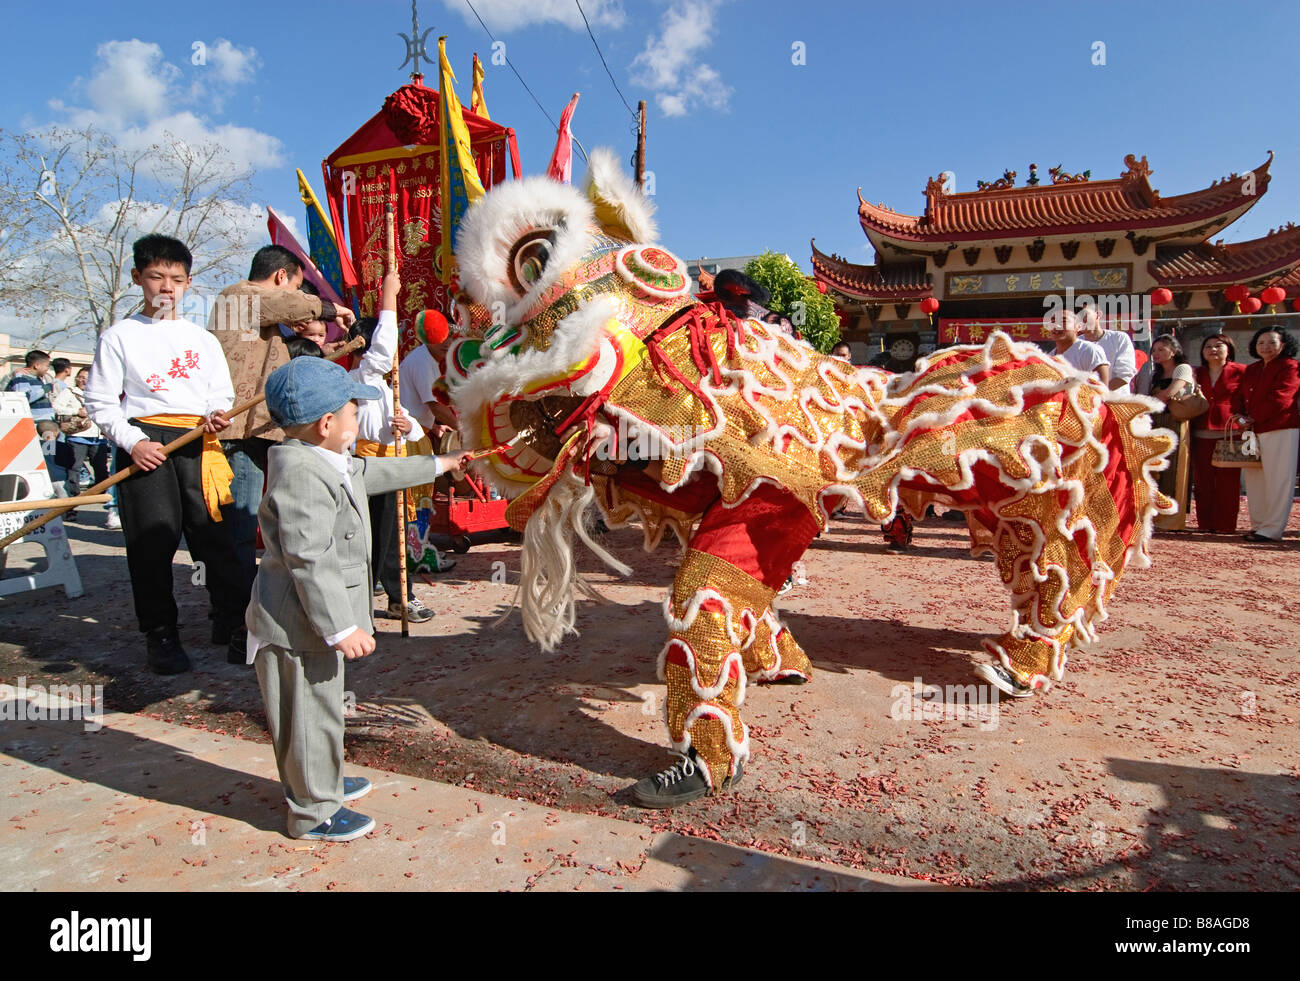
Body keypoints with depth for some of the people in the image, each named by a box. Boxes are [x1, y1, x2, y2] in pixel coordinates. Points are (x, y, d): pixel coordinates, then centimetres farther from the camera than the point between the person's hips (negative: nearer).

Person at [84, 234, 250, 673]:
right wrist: (132, 441, -10)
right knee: (153, 540, -2)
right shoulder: (119, 336, 7)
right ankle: (161, 636, 10)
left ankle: (231, 624, 9)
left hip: (198, 442, 2)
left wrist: (216, 412, -6)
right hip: (146, 444, -2)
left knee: (215, 534, -2)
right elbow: (100, 402, 4)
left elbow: (223, 392, 17)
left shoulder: (202, 338, 16)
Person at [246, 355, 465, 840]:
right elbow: (309, 560, -29)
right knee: (312, 713, 5)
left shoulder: (330, 463, 8)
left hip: (310, 619, 11)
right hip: (299, 623, -11)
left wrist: (435, 466, 35)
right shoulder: (302, 475, -26)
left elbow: (371, 473, 28)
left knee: (320, 708, 25)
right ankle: (314, 812, 21)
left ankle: (319, 781, 43)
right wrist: (341, 627, -27)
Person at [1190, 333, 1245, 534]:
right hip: (1201, 434, 4)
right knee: (1202, 480, 2)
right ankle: (1206, 523, 9)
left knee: (1227, 480, -3)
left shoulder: (1240, 372, 4)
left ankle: (1225, 525, 2)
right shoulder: (1197, 373, 16)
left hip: (1230, 432, -4)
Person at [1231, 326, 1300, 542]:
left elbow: (1279, 399, -13)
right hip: (1254, 431, 7)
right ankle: (1258, 525, 16)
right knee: (1254, 479, 8)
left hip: (1280, 429, -7)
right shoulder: (1251, 369, 19)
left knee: (1277, 479, -6)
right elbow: (1238, 395, 14)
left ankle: (1271, 529, -5)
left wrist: (1254, 418, -12)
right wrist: (1239, 414, -5)